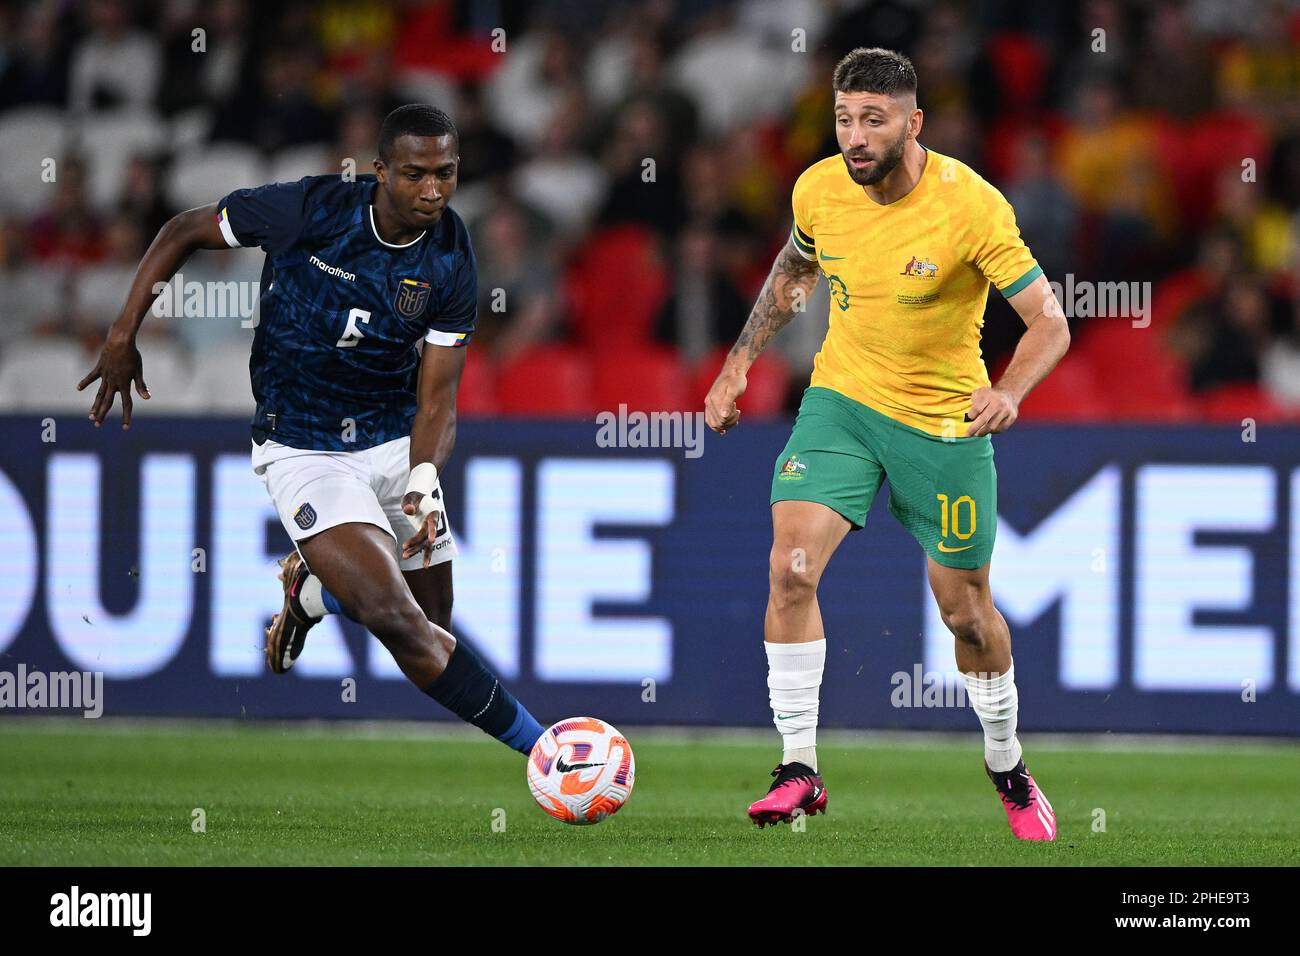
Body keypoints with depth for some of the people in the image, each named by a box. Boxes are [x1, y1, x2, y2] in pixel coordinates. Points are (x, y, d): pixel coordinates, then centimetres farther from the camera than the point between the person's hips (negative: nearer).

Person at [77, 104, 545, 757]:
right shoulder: (309, 210, -18)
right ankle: (535, 743, -12)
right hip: (302, 450, -4)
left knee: (431, 624, 9)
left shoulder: (451, 262, -9)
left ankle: (312, 587, 37)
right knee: (395, 618, -21)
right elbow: (183, 232, -4)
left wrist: (423, 483, -26)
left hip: (397, 440, 4)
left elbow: (436, 397, -8)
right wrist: (123, 337, -9)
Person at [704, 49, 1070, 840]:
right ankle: (800, 771, -10)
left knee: (966, 607, 7)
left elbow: (1050, 321, -20)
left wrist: (1009, 391, -39)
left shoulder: (970, 205, -21)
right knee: (791, 567, -17)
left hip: (944, 419, -3)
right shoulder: (820, 190, -8)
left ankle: (1009, 769, 32)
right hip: (841, 398, 3)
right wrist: (739, 365, 12)